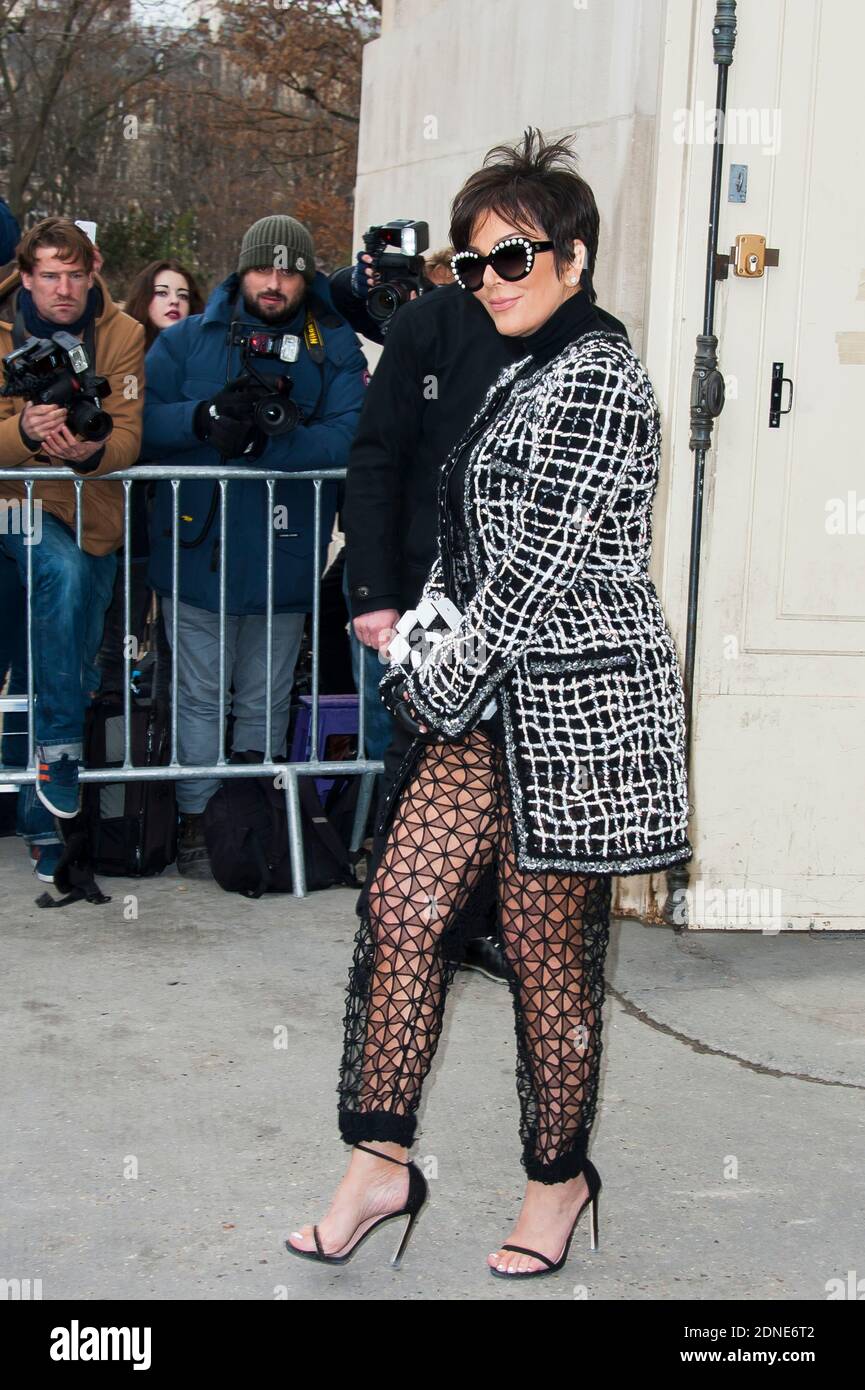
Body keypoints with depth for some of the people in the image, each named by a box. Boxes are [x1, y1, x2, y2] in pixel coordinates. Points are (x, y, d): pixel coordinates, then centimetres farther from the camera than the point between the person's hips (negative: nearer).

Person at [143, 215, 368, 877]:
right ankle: (197, 822, 16)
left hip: (283, 559, 0)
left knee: (265, 702, 12)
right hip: (197, 550, 0)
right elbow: (144, 420, -4)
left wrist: (260, 443, -23)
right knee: (200, 696, 5)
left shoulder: (334, 348, 4)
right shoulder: (189, 339, 6)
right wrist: (209, 415, -22)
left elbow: (347, 437, -12)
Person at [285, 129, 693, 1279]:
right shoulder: (521, 376, 17)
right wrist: (419, 652, 8)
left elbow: (537, 567, -18)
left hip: (573, 704, -9)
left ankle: (559, 1178, 20)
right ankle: (381, 1164, 11)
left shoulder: (596, 380, -13)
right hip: (493, 703, 9)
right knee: (402, 908, 2)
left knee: (547, 956, 1)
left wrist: (441, 689, -12)